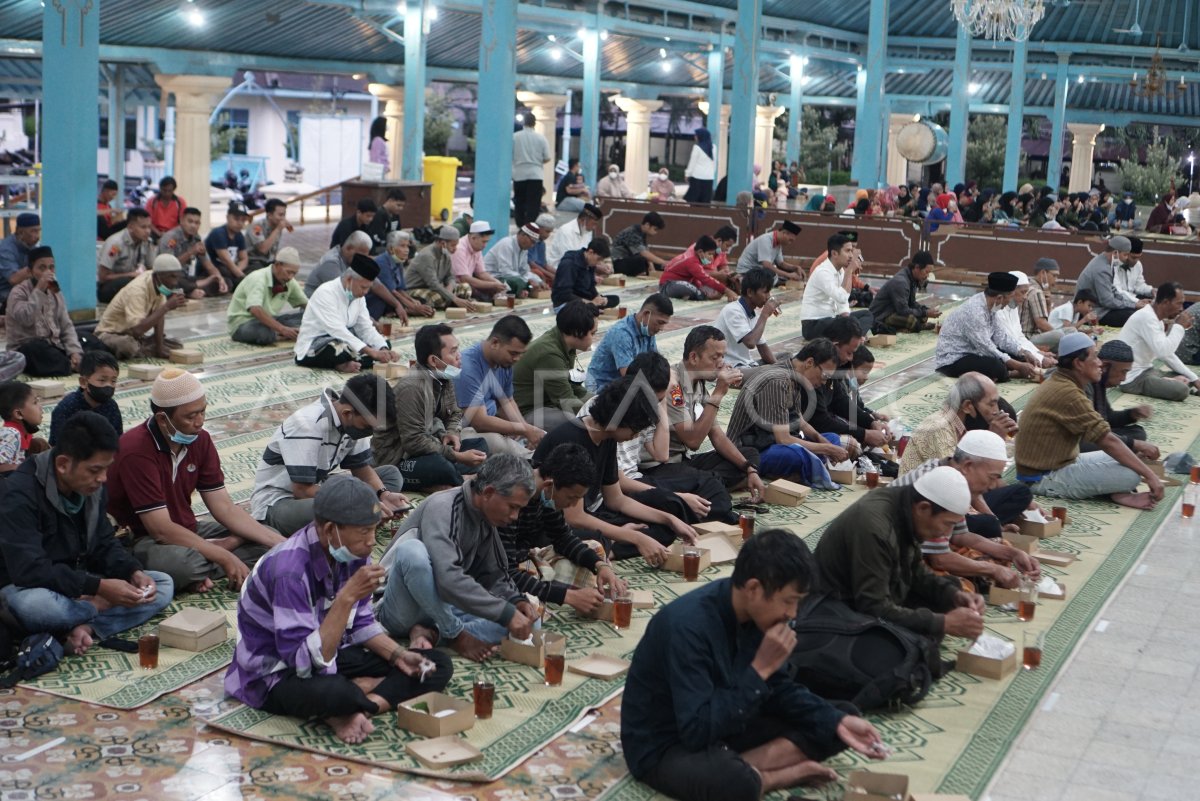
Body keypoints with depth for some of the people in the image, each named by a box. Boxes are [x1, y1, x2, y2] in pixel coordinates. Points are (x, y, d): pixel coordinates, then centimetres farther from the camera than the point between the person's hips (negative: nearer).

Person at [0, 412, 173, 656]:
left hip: (79, 583, 7)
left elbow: (104, 543, 7)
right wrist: (99, 587, -35)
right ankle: (102, 607, -15)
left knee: (163, 584, -8)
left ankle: (85, 629, -27)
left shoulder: (92, 487, -2)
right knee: (32, 605, -43)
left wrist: (134, 573, -14)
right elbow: (30, 571, -32)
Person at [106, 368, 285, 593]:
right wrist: (225, 557, -27)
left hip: (186, 531, 8)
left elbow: (223, 506, -1)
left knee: (264, 542, -4)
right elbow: (161, 529, -26)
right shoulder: (136, 450, -24)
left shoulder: (199, 440, -1)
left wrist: (281, 543, -12)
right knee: (181, 562, -40)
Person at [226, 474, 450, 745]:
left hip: (328, 654, 8)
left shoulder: (351, 553, -6)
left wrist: (399, 656, -7)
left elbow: (360, 623, 9)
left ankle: (350, 711, -17)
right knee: (333, 692, -43)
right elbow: (307, 662, -33)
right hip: (277, 674, -8)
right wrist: (347, 597, -36)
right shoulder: (289, 570, -30)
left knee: (438, 665, -4)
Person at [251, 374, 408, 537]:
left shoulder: (353, 421, -6)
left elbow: (362, 469, 3)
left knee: (391, 474, -1)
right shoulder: (306, 425, -29)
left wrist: (383, 494, -17)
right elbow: (302, 491, -28)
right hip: (276, 502, -9)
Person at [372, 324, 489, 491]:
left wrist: (452, 433, -7)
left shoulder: (445, 378, 2)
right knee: (438, 465, -37)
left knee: (480, 444, 0)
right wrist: (457, 456, -25)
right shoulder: (412, 387, -25)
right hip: (397, 458, -10)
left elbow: (455, 414, 18)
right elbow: (413, 441, -27)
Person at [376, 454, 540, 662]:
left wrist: (517, 601, -10)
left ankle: (431, 633, -21)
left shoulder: (486, 520, 4)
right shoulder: (443, 508, -22)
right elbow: (449, 579, -35)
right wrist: (506, 613, -35)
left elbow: (494, 576, 11)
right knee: (412, 550, -38)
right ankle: (455, 635, -21)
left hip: (441, 608, 7)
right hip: (401, 611, -7)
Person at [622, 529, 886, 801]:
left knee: (831, 726, 0)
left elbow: (779, 690, 6)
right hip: (665, 745, -8)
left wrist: (838, 721, -8)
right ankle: (786, 774, -9)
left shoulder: (756, 612, -7)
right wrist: (760, 669, -31)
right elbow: (699, 730, -34)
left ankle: (739, 767, -12)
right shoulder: (688, 625, -31)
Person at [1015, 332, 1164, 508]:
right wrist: (1149, 475, -18)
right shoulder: (1067, 393, -23)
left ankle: (1118, 493, -4)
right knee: (1130, 474, -19)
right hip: (1045, 478, -11)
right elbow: (1108, 441, -22)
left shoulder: (1058, 382, 10)